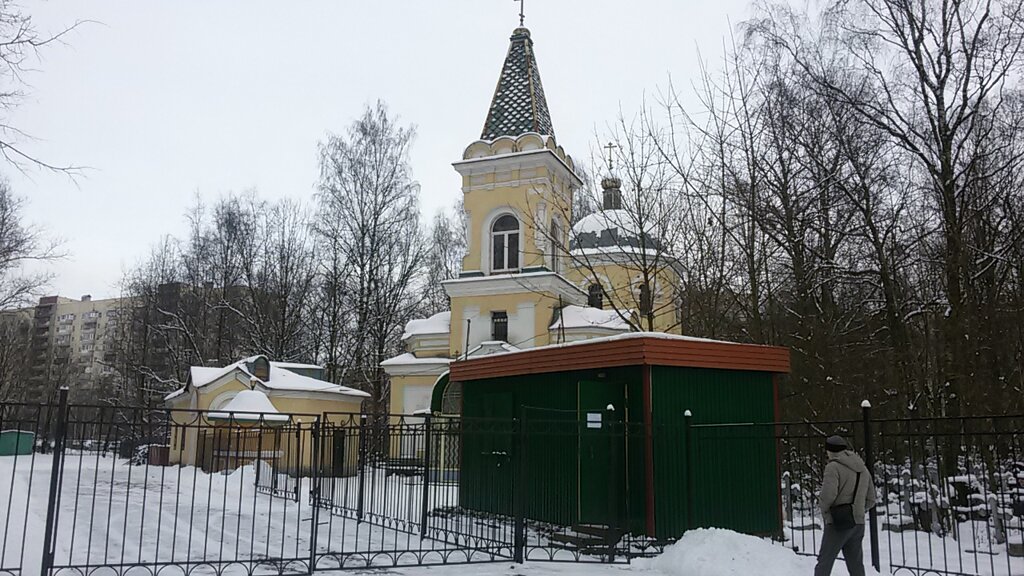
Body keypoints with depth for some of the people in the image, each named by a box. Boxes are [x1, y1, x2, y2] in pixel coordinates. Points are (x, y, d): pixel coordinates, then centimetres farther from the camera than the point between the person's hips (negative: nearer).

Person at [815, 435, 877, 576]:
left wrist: (824, 509, -3)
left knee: (824, 562, 0)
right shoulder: (863, 468, 14)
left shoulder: (834, 467, -10)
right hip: (858, 524, 7)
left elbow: (828, 495, -21)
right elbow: (870, 500, 16)